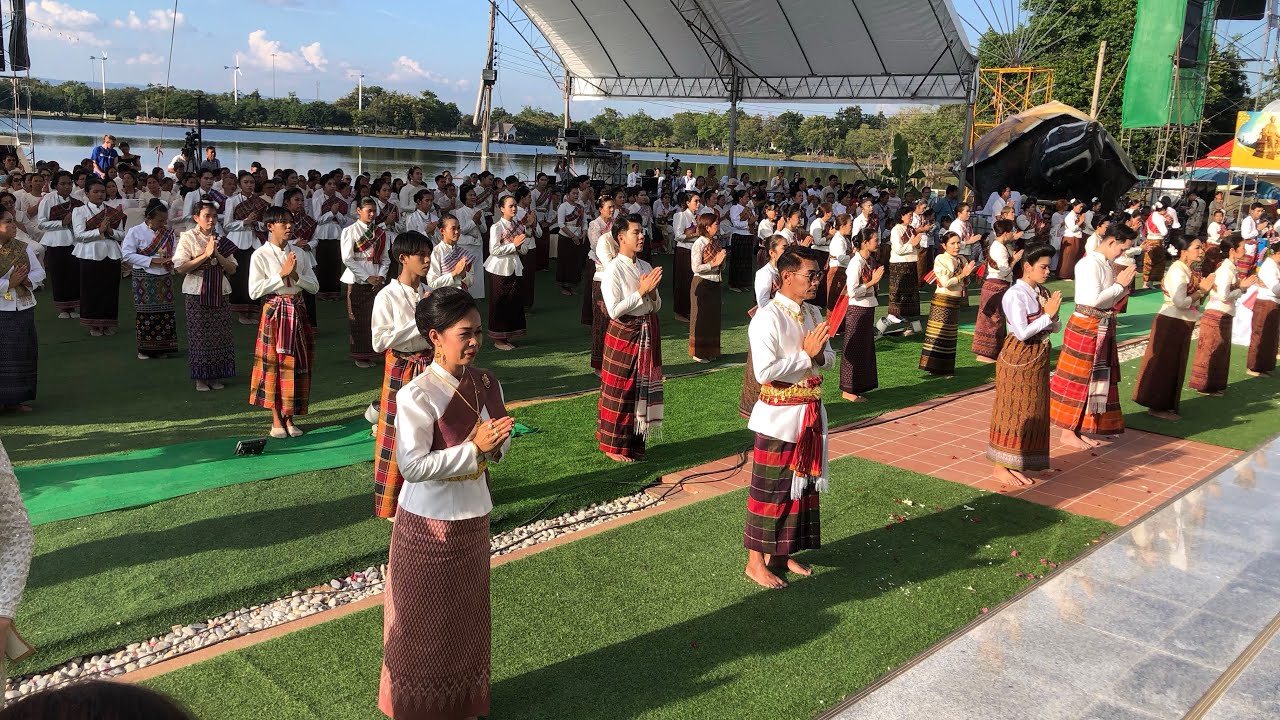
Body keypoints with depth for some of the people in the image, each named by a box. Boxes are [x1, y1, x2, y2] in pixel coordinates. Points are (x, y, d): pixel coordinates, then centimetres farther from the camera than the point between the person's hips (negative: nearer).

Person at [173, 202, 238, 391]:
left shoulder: (221, 240, 10)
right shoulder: (188, 238, -1)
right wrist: (206, 254, -16)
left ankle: (216, 376, 13)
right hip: (197, 293, -4)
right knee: (199, 335, -1)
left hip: (220, 293, 4)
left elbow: (232, 269, 6)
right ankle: (200, 378, 8)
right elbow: (180, 268, -11)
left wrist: (217, 255, -10)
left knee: (220, 334, 3)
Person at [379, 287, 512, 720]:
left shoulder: (487, 385, -2)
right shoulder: (417, 396, -22)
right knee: (424, 621, 11)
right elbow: (412, 466, -24)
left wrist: (495, 443, -16)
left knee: (467, 616, 20)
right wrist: (473, 448, -29)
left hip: (473, 518, 6)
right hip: (428, 524, -6)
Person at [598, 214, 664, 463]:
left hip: (648, 332, 7)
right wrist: (641, 291, -20)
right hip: (623, 333, -7)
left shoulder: (646, 267, 7)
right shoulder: (613, 269, -14)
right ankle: (614, 446, 16)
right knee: (620, 390, 2)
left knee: (642, 389, 13)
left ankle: (634, 442, 27)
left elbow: (656, 307, 11)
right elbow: (614, 310, -20)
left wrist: (652, 292, -10)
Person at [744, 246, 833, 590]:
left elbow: (829, 358, 10)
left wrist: (818, 354, -13)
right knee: (770, 488, 2)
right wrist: (806, 355, -20)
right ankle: (756, 561, 16)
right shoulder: (768, 317, -19)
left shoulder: (813, 313, 7)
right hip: (779, 416, -8)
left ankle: (780, 553, 31)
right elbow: (765, 371, -27)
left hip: (810, 412, 8)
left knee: (803, 484, 16)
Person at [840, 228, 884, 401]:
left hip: (868, 308, 9)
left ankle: (860, 386, 23)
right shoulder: (856, 263, -18)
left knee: (866, 347, 14)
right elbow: (852, 291, -23)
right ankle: (848, 390, 6)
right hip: (857, 310, -9)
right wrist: (872, 281, -21)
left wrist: (876, 279, -1)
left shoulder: (870, 261, 9)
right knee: (855, 349, -2)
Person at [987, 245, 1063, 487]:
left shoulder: (1042, 292, 7)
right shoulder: (1015, 295, -16)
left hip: (1038, 358, 8)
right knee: (1012, 410, -2)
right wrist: (1047, 314, -19)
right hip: (1018, 359, -8)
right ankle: (999, 467, 7)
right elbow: (1021, 333, -23)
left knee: (1032, 412, 12)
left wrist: (1052, 315, -11)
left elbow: (1056, 328, 9)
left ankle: (1015, 464, 21)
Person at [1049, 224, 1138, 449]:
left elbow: (1111, 300, 14)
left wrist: (1124, 285, -2)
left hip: (1103, 328, 9)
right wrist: (1120, 285, -15)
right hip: (1086, 327, -9)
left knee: (1098, 378, 13)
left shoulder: (1107, 264, 10)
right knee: (1077, 379, -1)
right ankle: (1068, 432, 7)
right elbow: (1094, 299, -24)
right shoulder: (1089, 264, -16)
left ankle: (1081, 429, 22)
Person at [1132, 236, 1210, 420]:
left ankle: (1165, 404, 24)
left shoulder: (1187, 270, 11)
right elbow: (1180, 302, -25)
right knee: (1164, 365, -1)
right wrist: (1202, 291, -15)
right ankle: (1157, 406, 7)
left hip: (1182, 324, 10)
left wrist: (1201, 288, -5)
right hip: (1172, 323, -10)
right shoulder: (1177, 271, -18)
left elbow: (1190, 299, 11)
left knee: (1175, 366, 15)